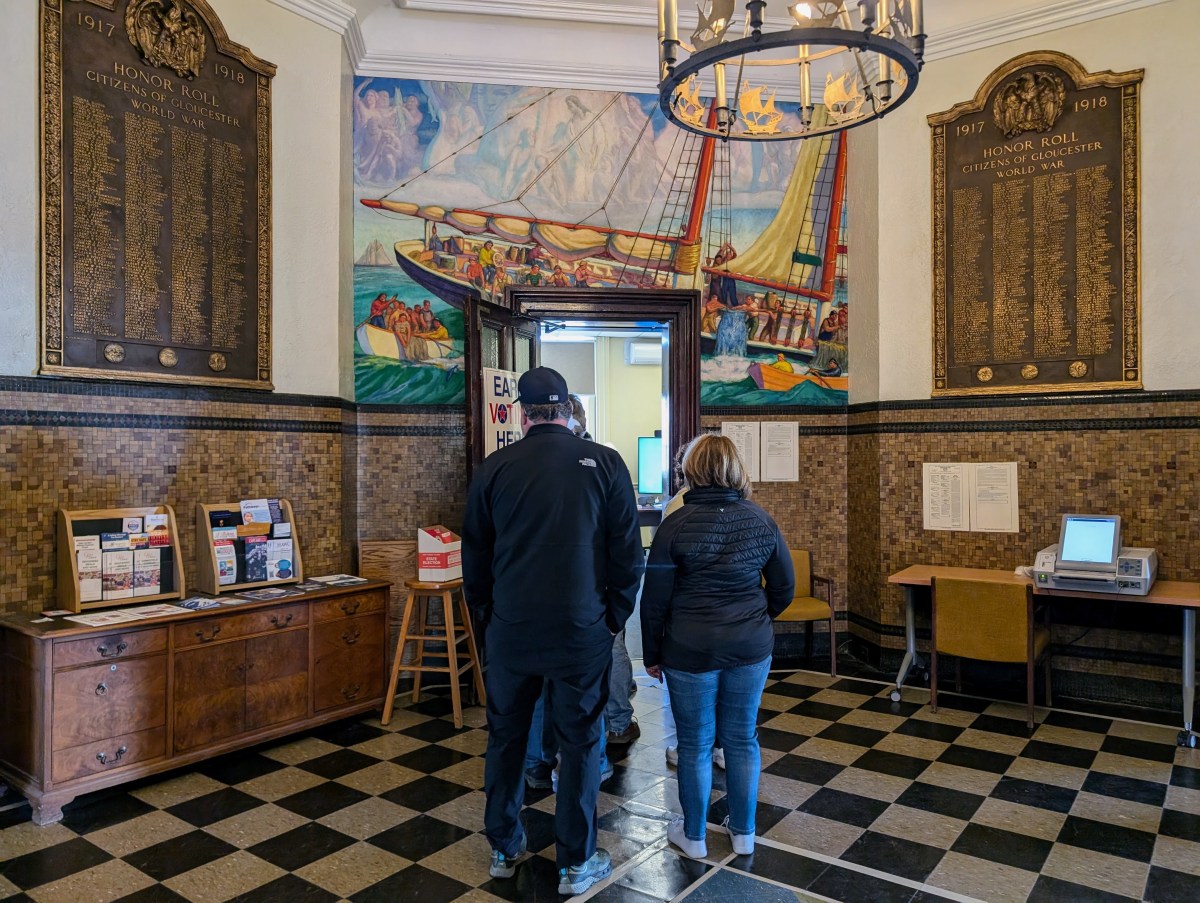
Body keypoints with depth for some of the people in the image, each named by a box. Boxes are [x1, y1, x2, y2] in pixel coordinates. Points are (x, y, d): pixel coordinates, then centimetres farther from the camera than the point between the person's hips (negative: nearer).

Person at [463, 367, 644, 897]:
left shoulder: (494, 469, -2)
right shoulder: (604, 463, -6)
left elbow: (474, 556, 6)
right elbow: (628, 553, -5)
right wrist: (614, 617, 6)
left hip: (510, 630, 2)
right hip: (581, 631, -1)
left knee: (506, 737, 18)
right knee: (579, 742, 11)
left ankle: (504, 851, 33)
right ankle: (576, 864, 23)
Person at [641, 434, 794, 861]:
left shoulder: (676, 525, -12)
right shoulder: (761, 521, -1)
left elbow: (654, 598, -8)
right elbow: (785, 588, 7)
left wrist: (652, 654, 3)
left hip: (690, 650, -3)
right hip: (751, 649, 3)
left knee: (695, 744, 11)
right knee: (742, 738, 16)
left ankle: (693, 837, 26)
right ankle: (743, 833, 30)